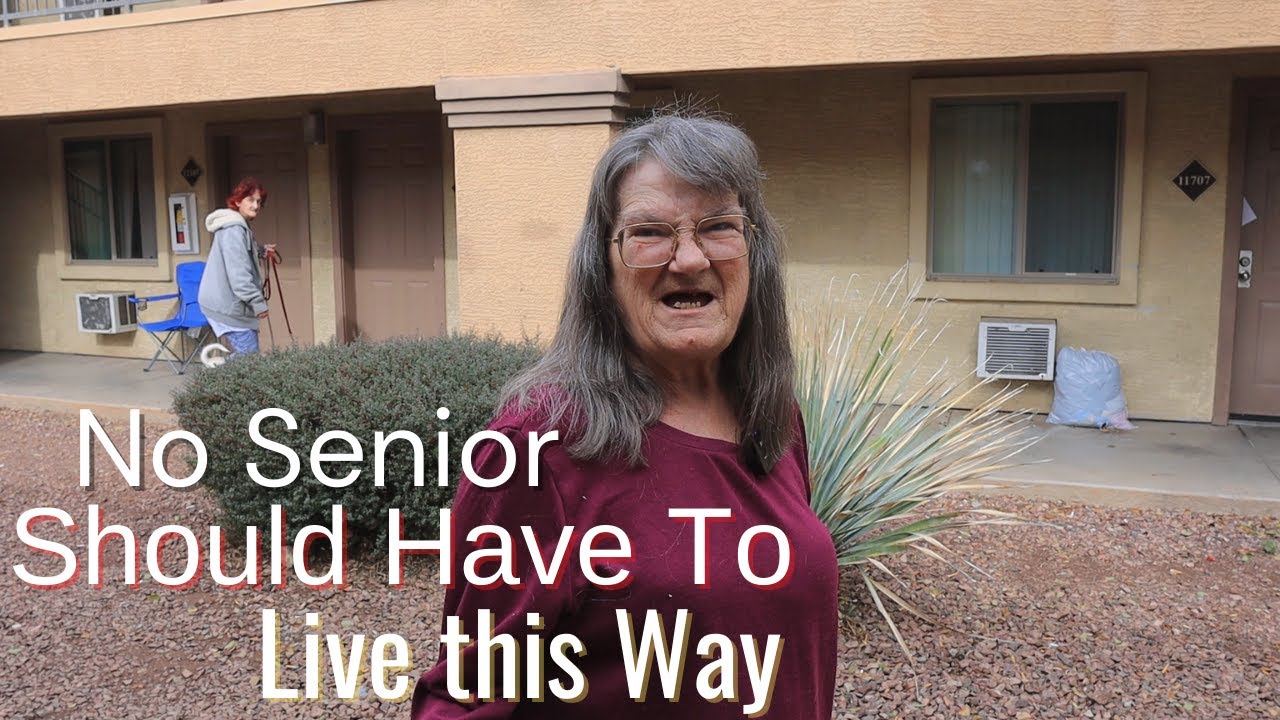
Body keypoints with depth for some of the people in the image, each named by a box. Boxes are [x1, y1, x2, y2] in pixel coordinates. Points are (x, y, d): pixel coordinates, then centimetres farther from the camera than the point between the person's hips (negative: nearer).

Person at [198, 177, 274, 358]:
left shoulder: (239, 226, 16)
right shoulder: (233, 229, -17)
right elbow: (238, 273, -24)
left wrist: (261, 251, 24)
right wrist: (258, 302, -23)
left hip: (224, 303, 11)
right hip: (228, 306, -11)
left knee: (238, 357, 12)